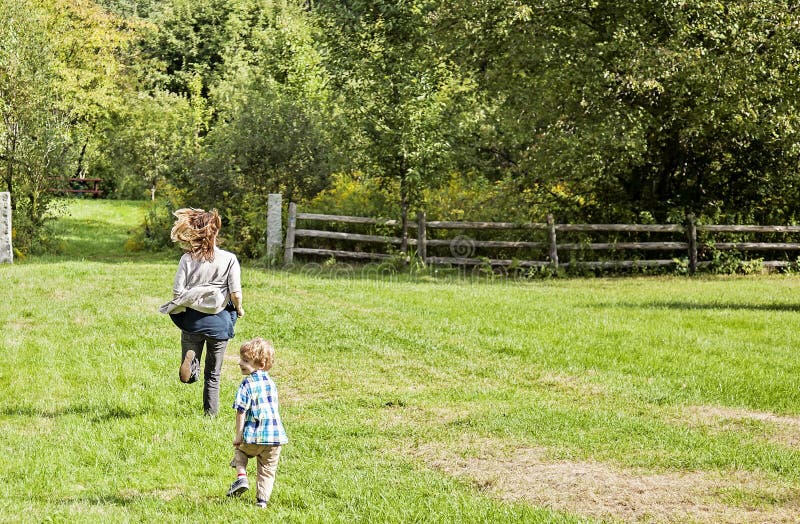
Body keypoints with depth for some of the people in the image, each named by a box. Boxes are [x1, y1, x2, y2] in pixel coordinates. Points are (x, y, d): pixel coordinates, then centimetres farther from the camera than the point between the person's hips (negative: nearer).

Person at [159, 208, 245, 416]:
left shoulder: (187, 259, -7)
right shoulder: (229, 259, -9)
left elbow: (177, 292, -11)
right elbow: (236, 293, -13)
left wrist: (180, 306, 12)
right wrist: (239, 309, 8)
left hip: (192, 319, 0)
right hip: (219, 321, 0)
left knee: (191, 376, 9)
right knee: (213, 374, 16)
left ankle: (190, 358, -22)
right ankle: (211, 412, 15)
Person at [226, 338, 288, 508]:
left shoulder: (247, 384, -11)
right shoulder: (271, 383, 10)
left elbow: (241, 412, -13)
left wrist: (238, 435, -7)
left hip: (254, 436, -4)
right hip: (275, 435, 4)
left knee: (240, 450, 26)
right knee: (267, 470, 14)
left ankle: (241, 477, 7)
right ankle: (262, 500, 11)